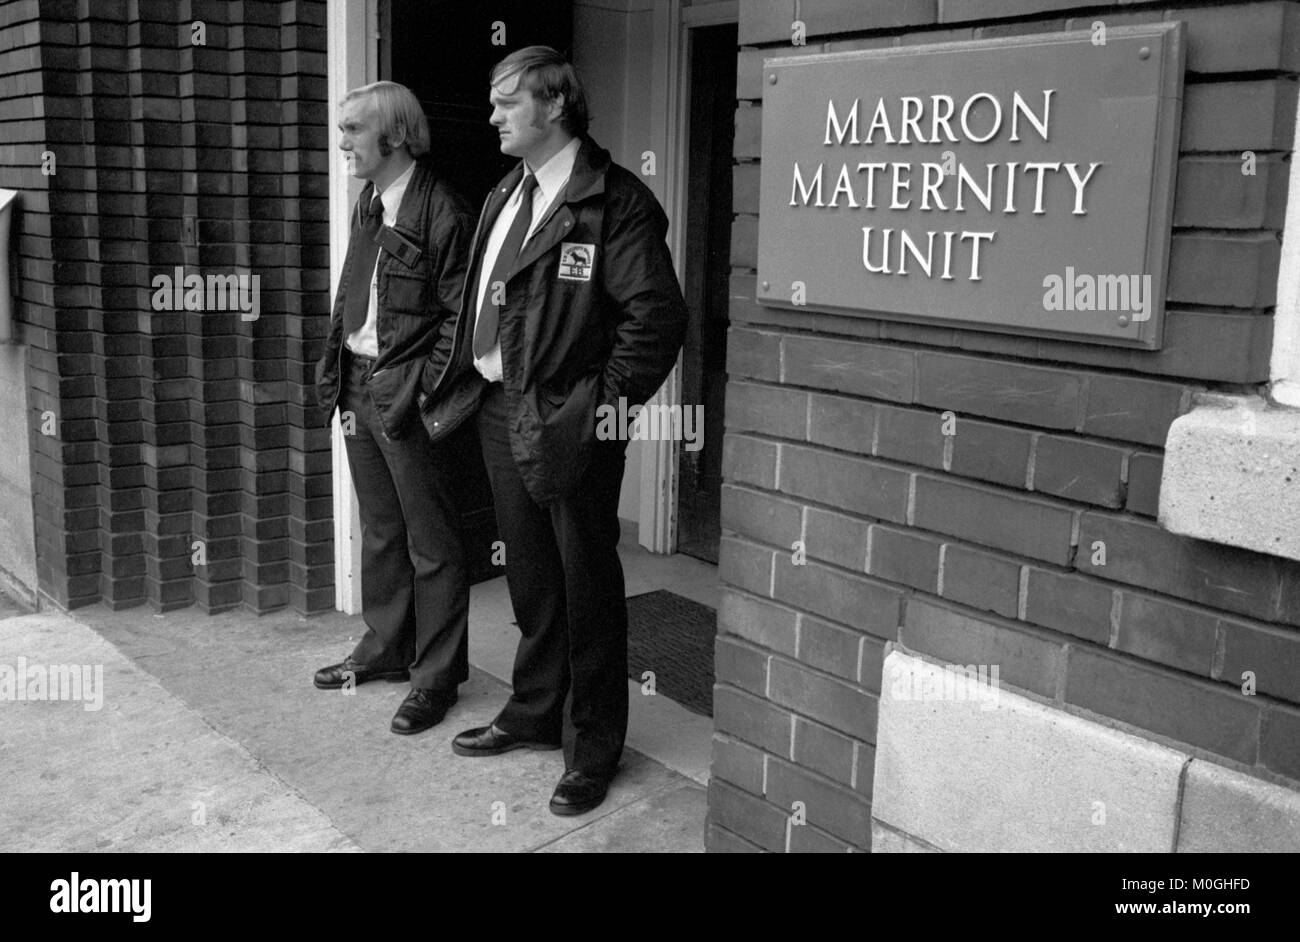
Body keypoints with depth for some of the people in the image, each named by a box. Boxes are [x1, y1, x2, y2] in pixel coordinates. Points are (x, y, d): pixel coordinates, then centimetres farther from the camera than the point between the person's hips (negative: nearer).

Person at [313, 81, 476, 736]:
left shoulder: (442, 212, -14)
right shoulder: (368, 204, 12)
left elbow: (464, 315, -15)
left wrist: (423, 389, -18)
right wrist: (336, 366, 10)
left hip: (408, 397, -8)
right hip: (360, 388, 8)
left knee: (431, 544, 4)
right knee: (379, 533, 20)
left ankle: (437, 675, 16)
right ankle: (386, 648, 35)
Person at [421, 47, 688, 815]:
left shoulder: (615, 203, -13)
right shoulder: (503, 197, 14)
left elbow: (658, 316, -19)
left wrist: (607, 404, -18)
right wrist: (457, 366, 9)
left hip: (564, 423, -8)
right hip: (497, 407, 8)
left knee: (586, 586, 4)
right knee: (529, 578, 20)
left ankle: (593, 748, 19)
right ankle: (535, 713, 37)